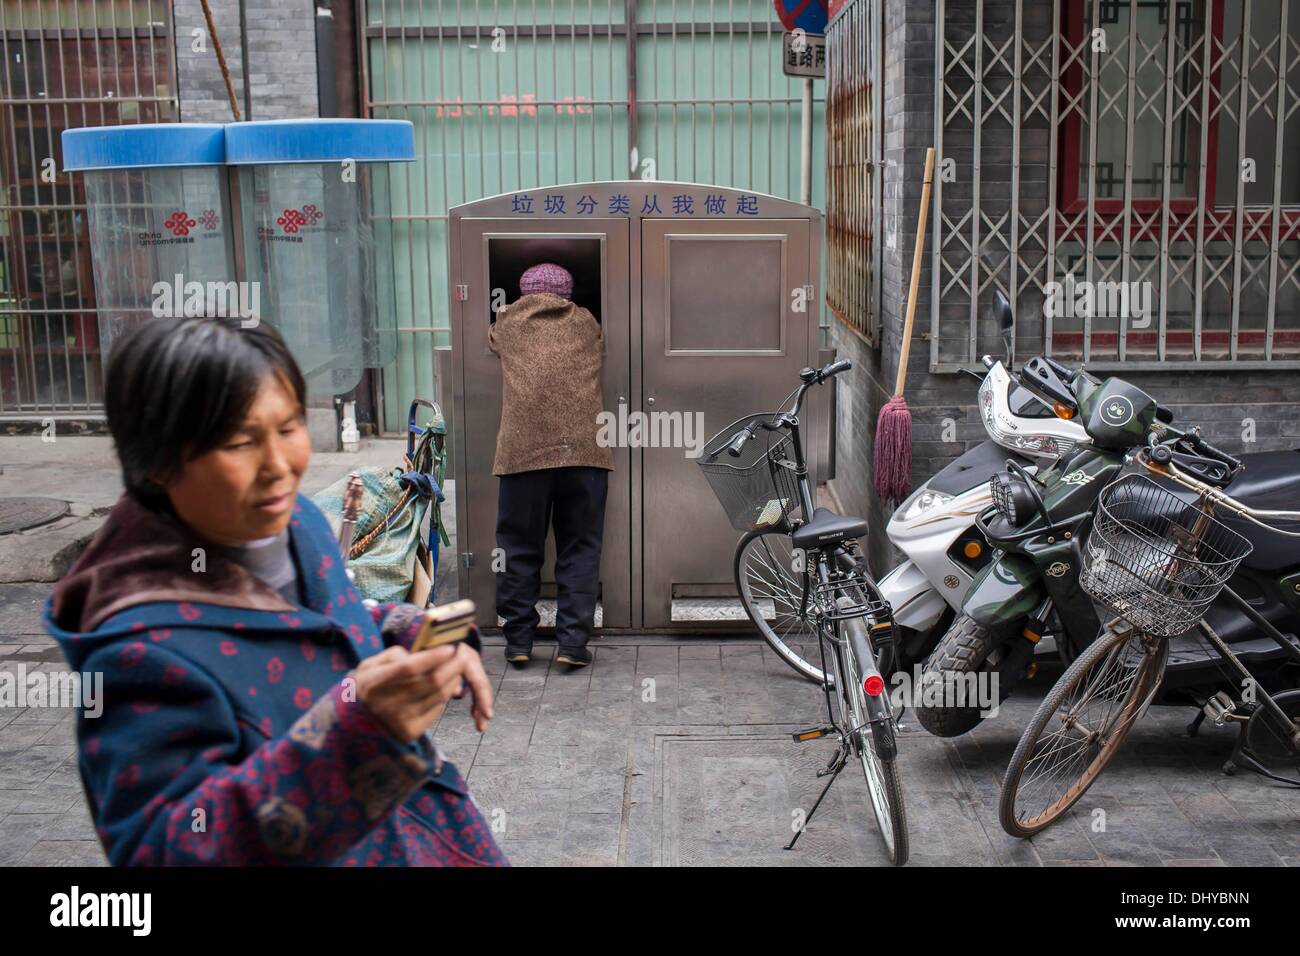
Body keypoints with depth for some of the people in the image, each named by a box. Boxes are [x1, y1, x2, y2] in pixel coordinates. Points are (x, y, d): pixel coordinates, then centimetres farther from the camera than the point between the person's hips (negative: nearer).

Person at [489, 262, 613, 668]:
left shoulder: (507, 324, 17)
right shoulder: (586, 324, 18)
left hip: (522, 451, 0)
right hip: (584, 451, 0)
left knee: (520, 548, 9)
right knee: (579, 550, 6)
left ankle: (519, 641, 14)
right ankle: (573, 643, 3)